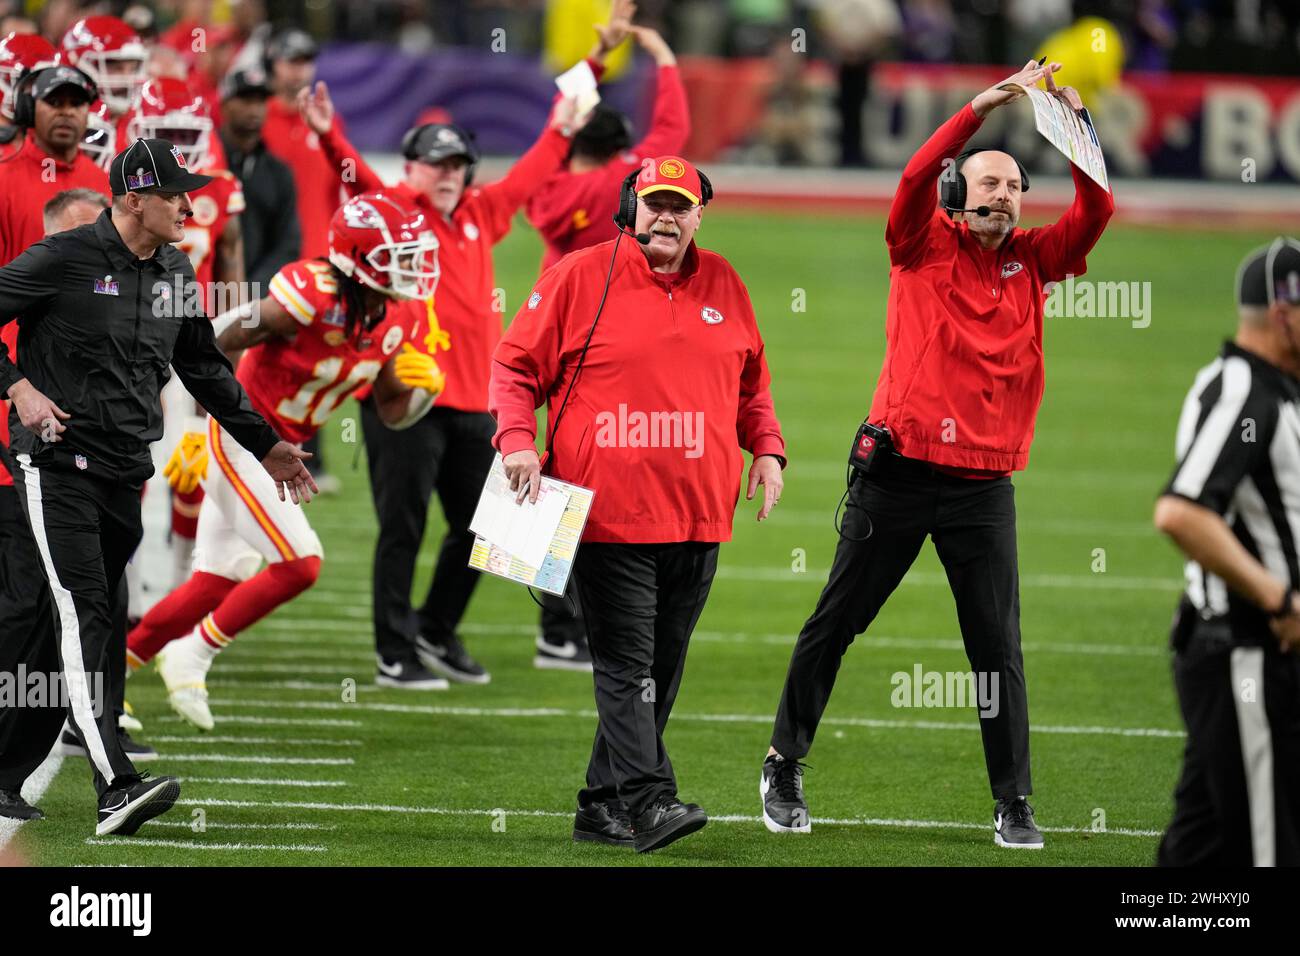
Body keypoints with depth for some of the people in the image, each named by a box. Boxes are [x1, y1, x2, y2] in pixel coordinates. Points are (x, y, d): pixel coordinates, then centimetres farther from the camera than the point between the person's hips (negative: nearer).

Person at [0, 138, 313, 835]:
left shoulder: (175, 273, 13)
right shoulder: (64, 260, -9)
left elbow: (205, 370, 25)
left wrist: (265, 445, 25)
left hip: (128, 473, 7)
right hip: (58, 465, -7)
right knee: (82, 617, -17)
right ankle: (116, 790, -28)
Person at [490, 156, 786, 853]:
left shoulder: (723, 285, 14)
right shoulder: (582, 276, 0)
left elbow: (751, 382, 25)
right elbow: (517, 365, 3)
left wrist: (766, 447, 10)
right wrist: (517, 438, -12)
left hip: (698, 520, 5)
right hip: (607, 512, -5)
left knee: (659, 671, 7)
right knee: (627, 666, -11)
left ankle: (603, 807, 14)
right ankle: (646, 801, -18)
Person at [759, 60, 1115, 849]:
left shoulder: (1031, 260, 10)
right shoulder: (924, 247, 3)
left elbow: (1096, 212, 0)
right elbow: (917, 176, -14)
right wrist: (986, 105, -21)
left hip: (985, 484, 2)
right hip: (899, 473, -2)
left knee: (998, 646, 0)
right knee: (836, 622, 5)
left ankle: (1014, 805, 5)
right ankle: (784, 769, 17)